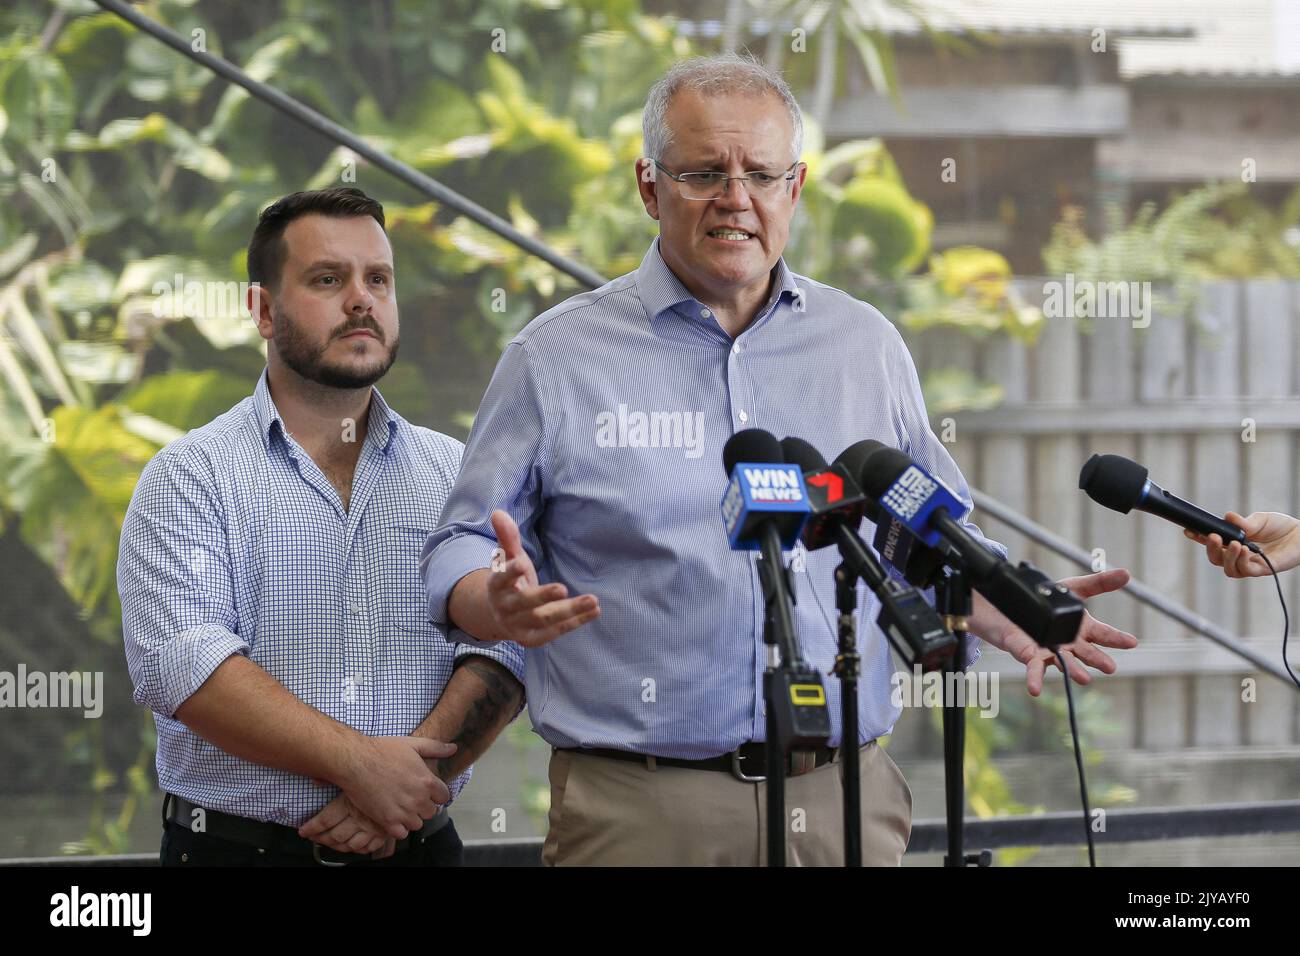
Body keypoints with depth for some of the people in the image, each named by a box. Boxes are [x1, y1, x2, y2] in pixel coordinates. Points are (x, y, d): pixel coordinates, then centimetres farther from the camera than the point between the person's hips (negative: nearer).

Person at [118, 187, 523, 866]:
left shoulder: (457, 474, 8)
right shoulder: (190, 477, -2)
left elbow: (503, 647, -3)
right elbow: (179, 661, -15)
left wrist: (414, 776, -20)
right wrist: (358, 762, -22)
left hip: (417, 847, 3)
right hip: (238, 844, -3)